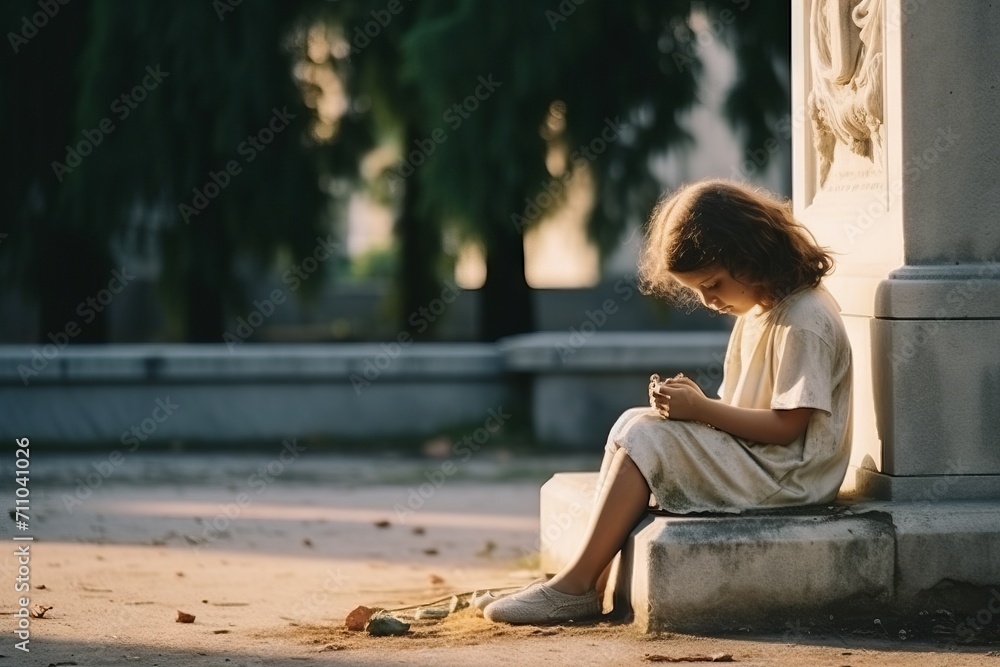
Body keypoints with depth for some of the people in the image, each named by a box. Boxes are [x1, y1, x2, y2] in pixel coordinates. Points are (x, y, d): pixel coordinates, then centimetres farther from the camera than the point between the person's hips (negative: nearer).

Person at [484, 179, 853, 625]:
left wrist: (700, 409, -21)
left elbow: (787, 426, -20)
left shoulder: (804, 322, -16)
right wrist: (691, 401, -6)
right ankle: (594, 580, -12)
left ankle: (575, 587, -16)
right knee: (633, 424, -3)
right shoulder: (755, 312, 15)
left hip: (786, 477, -10)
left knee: (645, 435, -19)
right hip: (748, 460, 10)